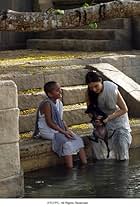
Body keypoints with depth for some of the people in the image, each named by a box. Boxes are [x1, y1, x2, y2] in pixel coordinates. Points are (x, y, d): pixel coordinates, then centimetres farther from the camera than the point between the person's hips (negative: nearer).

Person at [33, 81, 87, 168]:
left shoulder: (59, 103, 7)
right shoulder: (47, 104, -19)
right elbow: (49, 123, -21)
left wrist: (67, 129, -3)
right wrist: (63, 132, -21)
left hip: (59, 129, 9)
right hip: (48, 132, -9)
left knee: (78, 139, -4)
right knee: (67, 143, -28)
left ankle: (85, 164, -3)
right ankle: (70, 169, -27)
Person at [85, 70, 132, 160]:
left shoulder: (112, 89, -31)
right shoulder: (90, 93, -20)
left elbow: (124, 109, -22)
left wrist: (108, 118, -30)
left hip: (118, 116, -3)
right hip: (102, 118, 3)